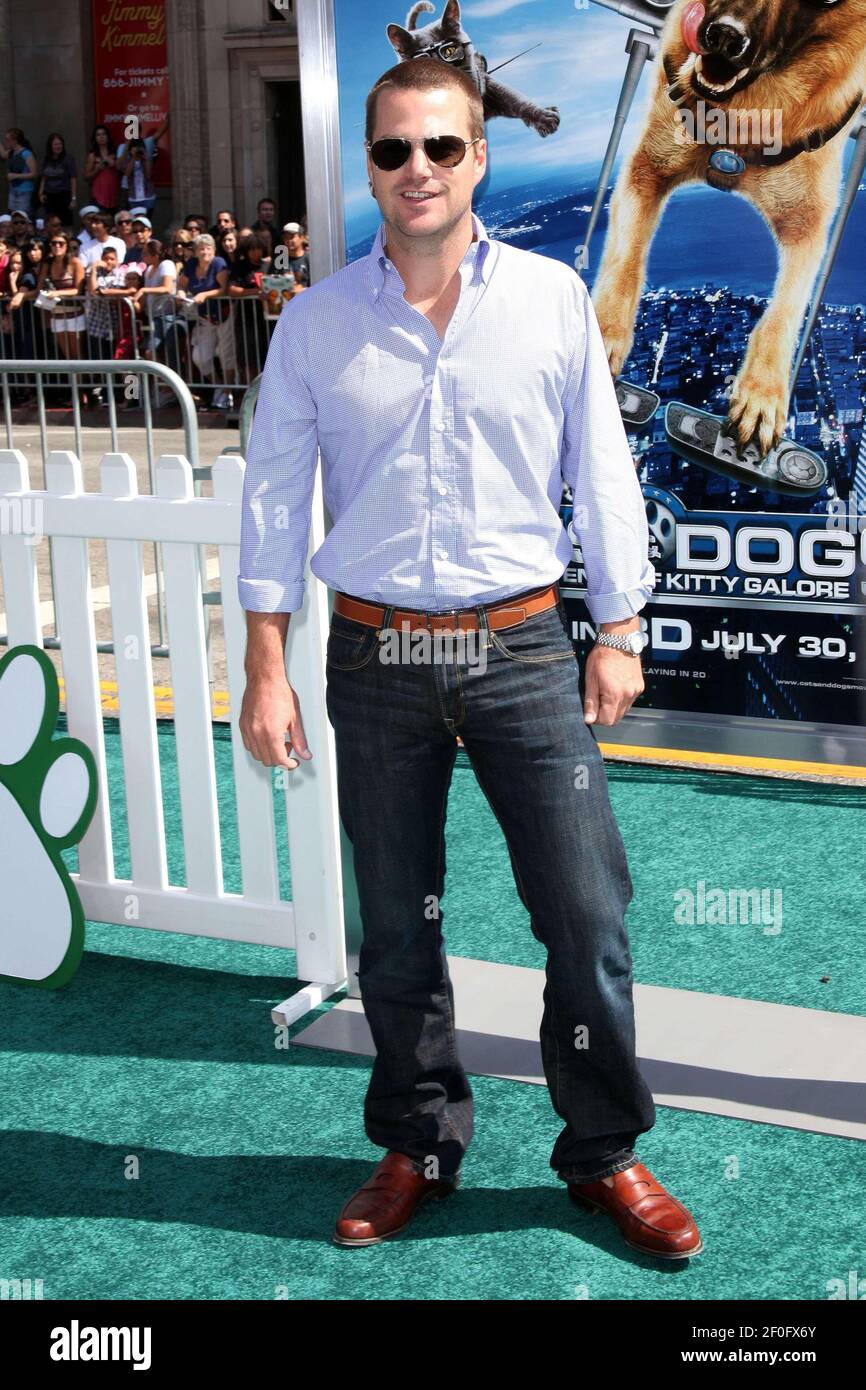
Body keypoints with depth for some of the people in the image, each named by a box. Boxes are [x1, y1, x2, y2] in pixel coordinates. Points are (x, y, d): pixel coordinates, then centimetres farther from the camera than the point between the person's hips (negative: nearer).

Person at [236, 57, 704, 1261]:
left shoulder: (554, 299, 1)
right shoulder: (317, 322, 2)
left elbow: (603, 472, 6)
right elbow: (274, 495, 5)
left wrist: (619, 632, 4)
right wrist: (267, 669, 1)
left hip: (523, 651, -1)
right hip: (376, 662, 1)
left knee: (589, 916, 1)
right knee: (397, 932, 10)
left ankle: (606, 1153, 21)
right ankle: (419, 1149, 29)